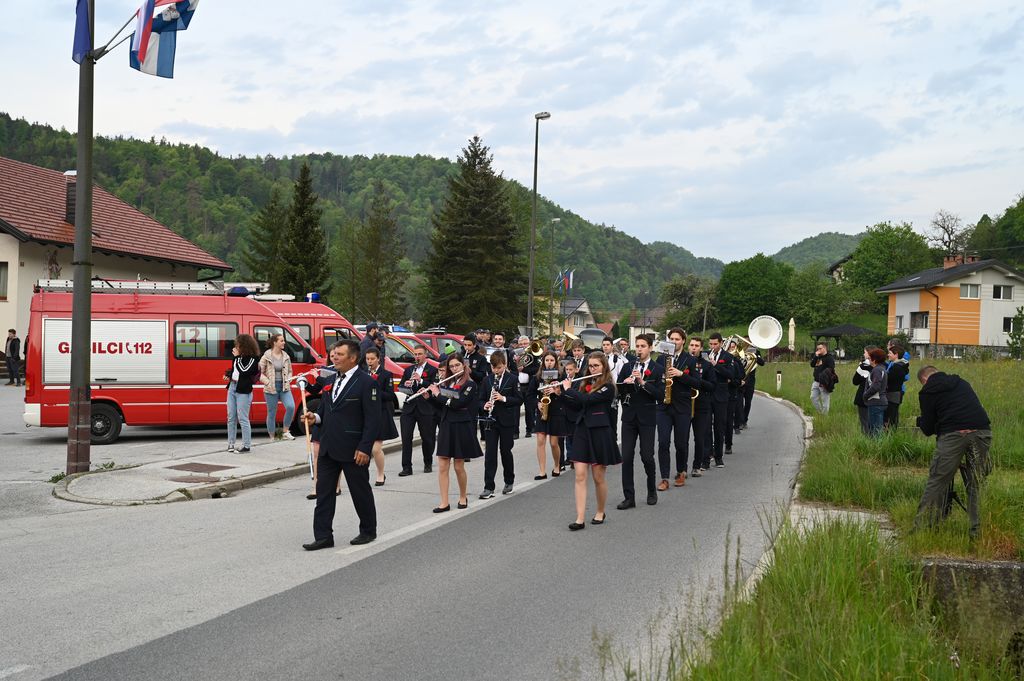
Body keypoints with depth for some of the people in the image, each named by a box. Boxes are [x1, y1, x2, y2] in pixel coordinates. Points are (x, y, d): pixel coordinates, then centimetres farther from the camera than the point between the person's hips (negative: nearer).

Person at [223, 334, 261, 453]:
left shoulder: (253, 358, -10)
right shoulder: (239, 356, 10)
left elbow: (245, 371, -21)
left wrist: (237, 357, -15)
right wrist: (228, 375, 5)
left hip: (243, 391, -8)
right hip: (232, 388, 8)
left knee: (242, 419, -7)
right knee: (231, 417, 10)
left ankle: (247, 445, -1)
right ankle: (231, 444, 17)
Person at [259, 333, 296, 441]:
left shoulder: (286, 356, 7)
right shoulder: (266, 356, -5)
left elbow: (289, 371, 18)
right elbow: (259, 372, -3)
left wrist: (288, 380, 0)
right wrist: (268, 382, -14)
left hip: (284, 387, 3)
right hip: (271, 388, -3)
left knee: (291, 407, -19)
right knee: (272, 413, 4)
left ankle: (286, 432, -3)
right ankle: (272, 437, 17)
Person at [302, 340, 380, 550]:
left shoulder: (366, 383, -11)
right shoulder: (330, 379, 11)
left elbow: (372, 419, -13)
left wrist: (364, 448, -18)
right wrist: (316, 417, -1)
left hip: (352, 450, -7)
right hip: (328, 447, 7)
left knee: (360, 491, 8)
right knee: (323, 492, 6)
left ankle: (368, 531, 24)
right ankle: (323, 536, 11)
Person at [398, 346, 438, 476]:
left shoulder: (432, 370, 1)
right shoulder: (408, 370, 16)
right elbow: (401, 387, 16)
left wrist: (421, 380, -21)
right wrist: (405, 385, -6)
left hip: (426, 408, -3)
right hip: (409, 407, 3)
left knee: (427, 438, 7)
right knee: (406, 438, -5)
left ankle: (428, 464, 26)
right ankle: (407, 467, -3)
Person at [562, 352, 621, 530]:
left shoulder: (607, 386, -9)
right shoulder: (585, 383, 12)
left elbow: (586, 400, -20)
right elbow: (574, 403, 14)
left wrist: (568, 389, -7)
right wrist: (562, 389, 1)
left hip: (599, 433, -6)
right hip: (582, 432, 6)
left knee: (598, 477, 5)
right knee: (580, 476, -3)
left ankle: (600, 512, 25)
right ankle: (580, 519, -6)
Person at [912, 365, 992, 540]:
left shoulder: (927, 392, 9)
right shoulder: (961, 382, 24)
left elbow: (927, 429, 9)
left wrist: (920, 421, 31)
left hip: (954, 434, -4)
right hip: (982, 432, 4)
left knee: (936, 481, 3)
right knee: (975, 484, 13)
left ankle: (921, 526, 6)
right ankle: (976, 530, 13)